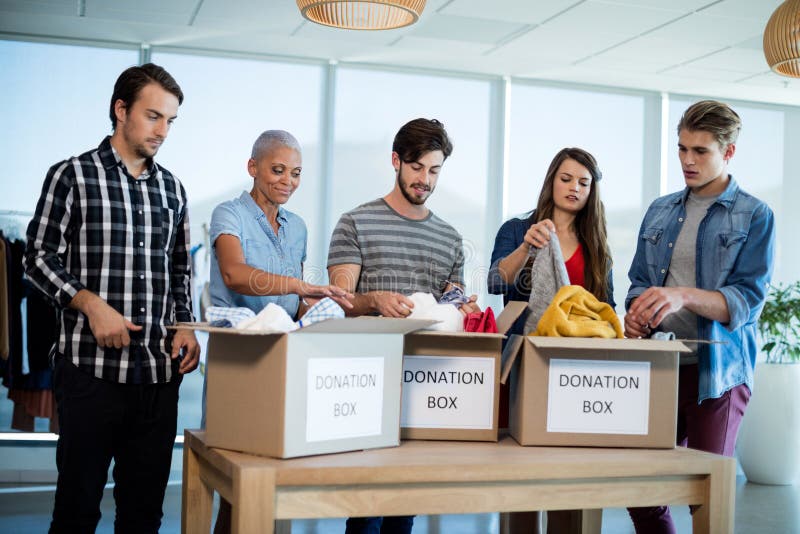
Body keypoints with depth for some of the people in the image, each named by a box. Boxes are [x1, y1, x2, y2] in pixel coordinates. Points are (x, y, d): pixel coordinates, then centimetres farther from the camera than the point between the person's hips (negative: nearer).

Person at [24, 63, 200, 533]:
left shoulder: (172, 189, 14)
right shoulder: (72, 176, 0)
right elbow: (39, 258, -2)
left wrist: (184, 327, 4)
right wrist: (91, 304, -16)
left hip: (161, 372, 4)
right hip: (92, 368, -4)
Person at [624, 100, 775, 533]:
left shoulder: (754, 217, -3)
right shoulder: (660, 212, 12)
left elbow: (748, 300, -13)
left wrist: (684, 296, -29)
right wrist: (637, 313, -6)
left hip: (717, 370, -4)